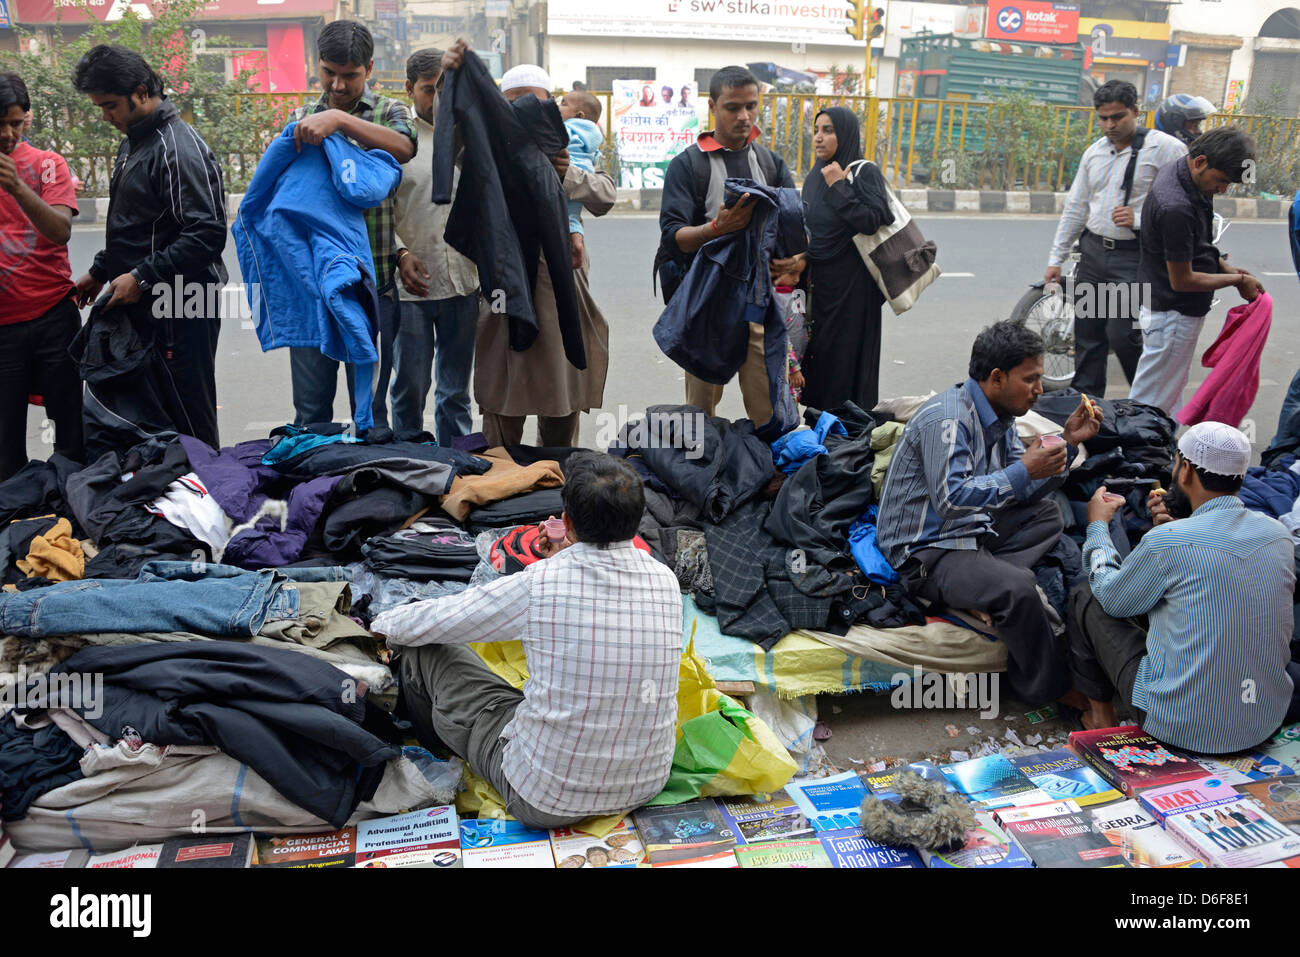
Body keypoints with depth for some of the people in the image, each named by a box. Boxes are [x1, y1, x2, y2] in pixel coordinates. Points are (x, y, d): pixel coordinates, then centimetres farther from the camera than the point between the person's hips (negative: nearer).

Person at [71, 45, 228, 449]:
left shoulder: (178, 149, -17)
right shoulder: (134, 141, 16)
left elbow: (208, 233, -24)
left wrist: (142, 278, -21)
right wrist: (100, 272, 21)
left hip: (180, 311, -10)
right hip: (144, 303, 10)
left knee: (190, 419, -2)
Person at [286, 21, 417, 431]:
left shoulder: (390, 111, 6)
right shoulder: (301, 117, 14)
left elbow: (403, 148, -18)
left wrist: (339, 120, -29)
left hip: (372, 278, -2)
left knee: (370, 405, 6)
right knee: (310, 409, 7)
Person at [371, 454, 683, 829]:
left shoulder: (539, 583, -21)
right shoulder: (666, 580, -8)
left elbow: (427, 623, -5)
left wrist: (381, 623, 16)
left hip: (547, 799, -5)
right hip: (646, 785, 6)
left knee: (423, 651, 10)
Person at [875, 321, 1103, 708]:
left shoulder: (999, 416, 10)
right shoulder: (948, 418, -20)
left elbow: (1023, 493, 12)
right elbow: (951, 499, -31)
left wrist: (1067, 443, 2)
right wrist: (1024, 470, -28)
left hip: (971, 530, 10)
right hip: (925, 549, -10)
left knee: (1048, 515, 12)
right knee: (1017, 587, -28)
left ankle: (982, 586, -13)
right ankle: (1047, 687, -4)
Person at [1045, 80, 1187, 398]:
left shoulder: (1165, 148, -8)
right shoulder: (1094, 152, 11)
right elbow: (1075, 208, 16)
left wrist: (1139, 220, -21)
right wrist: (1056, 258, 14)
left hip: (1133, 256, -6)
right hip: (1093, 251, 6)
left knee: (1121, 335, -9)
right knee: (1087, 333, 9)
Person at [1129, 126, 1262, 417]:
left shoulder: (1183, 172, 1)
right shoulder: (1175, 208, -30)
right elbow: (1182, 280, -23)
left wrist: (1224, 266, 5)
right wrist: (1238, 280, -11)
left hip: (1177, 312, 10)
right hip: (1172, 314, -10)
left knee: (1171, 394, 21)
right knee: (1151, 404, 1)